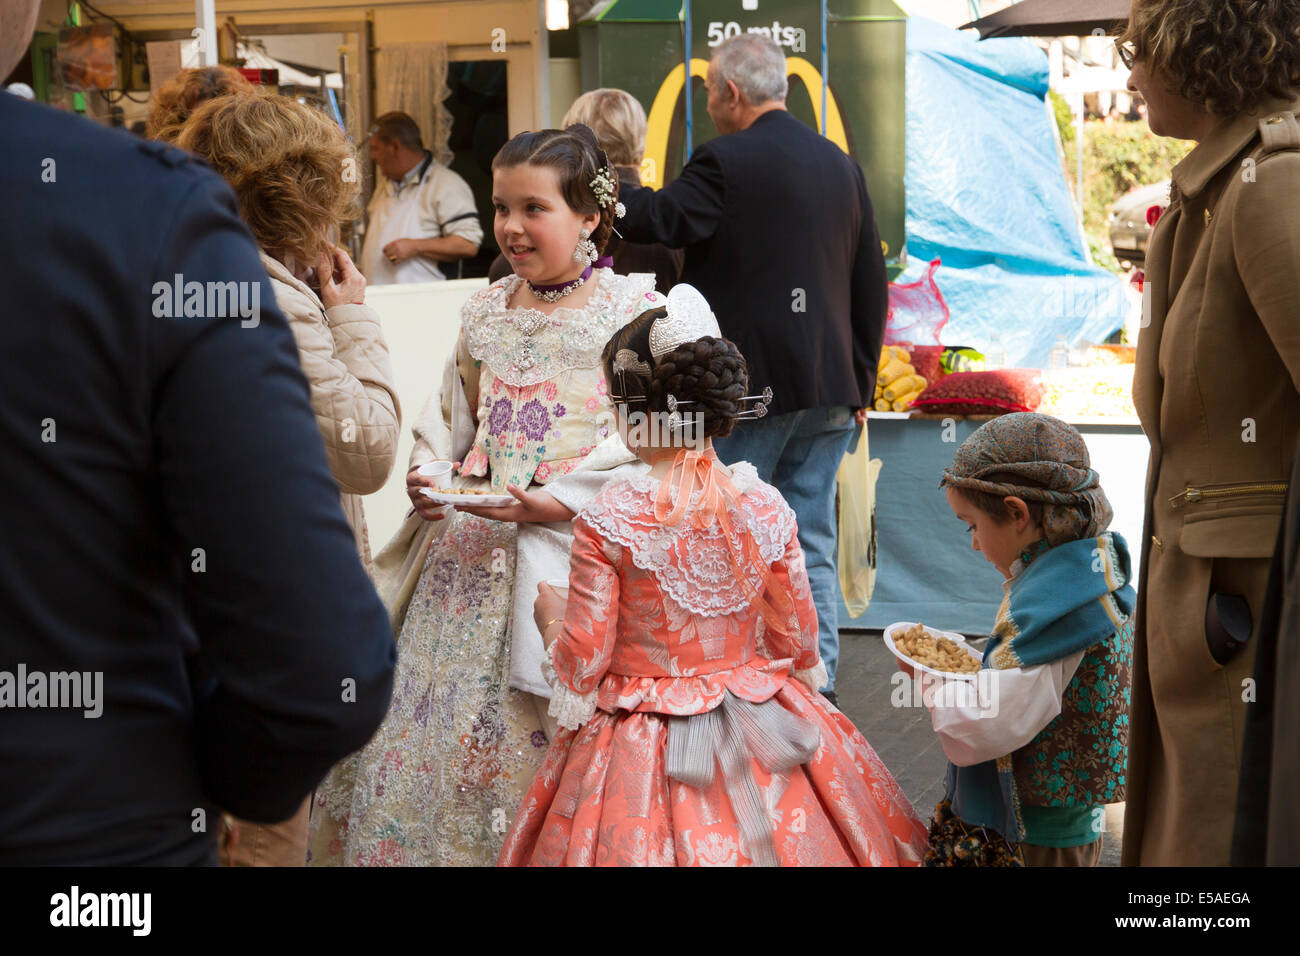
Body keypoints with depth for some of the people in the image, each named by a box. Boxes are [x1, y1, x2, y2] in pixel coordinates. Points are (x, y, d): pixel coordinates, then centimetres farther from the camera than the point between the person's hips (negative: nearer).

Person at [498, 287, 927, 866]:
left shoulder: (605, 521, -17)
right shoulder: (766, 509, -8)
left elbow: (581, 662, -11)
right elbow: (798, 643, 2)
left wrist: (553, 617, 10)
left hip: (645, 746, -3)